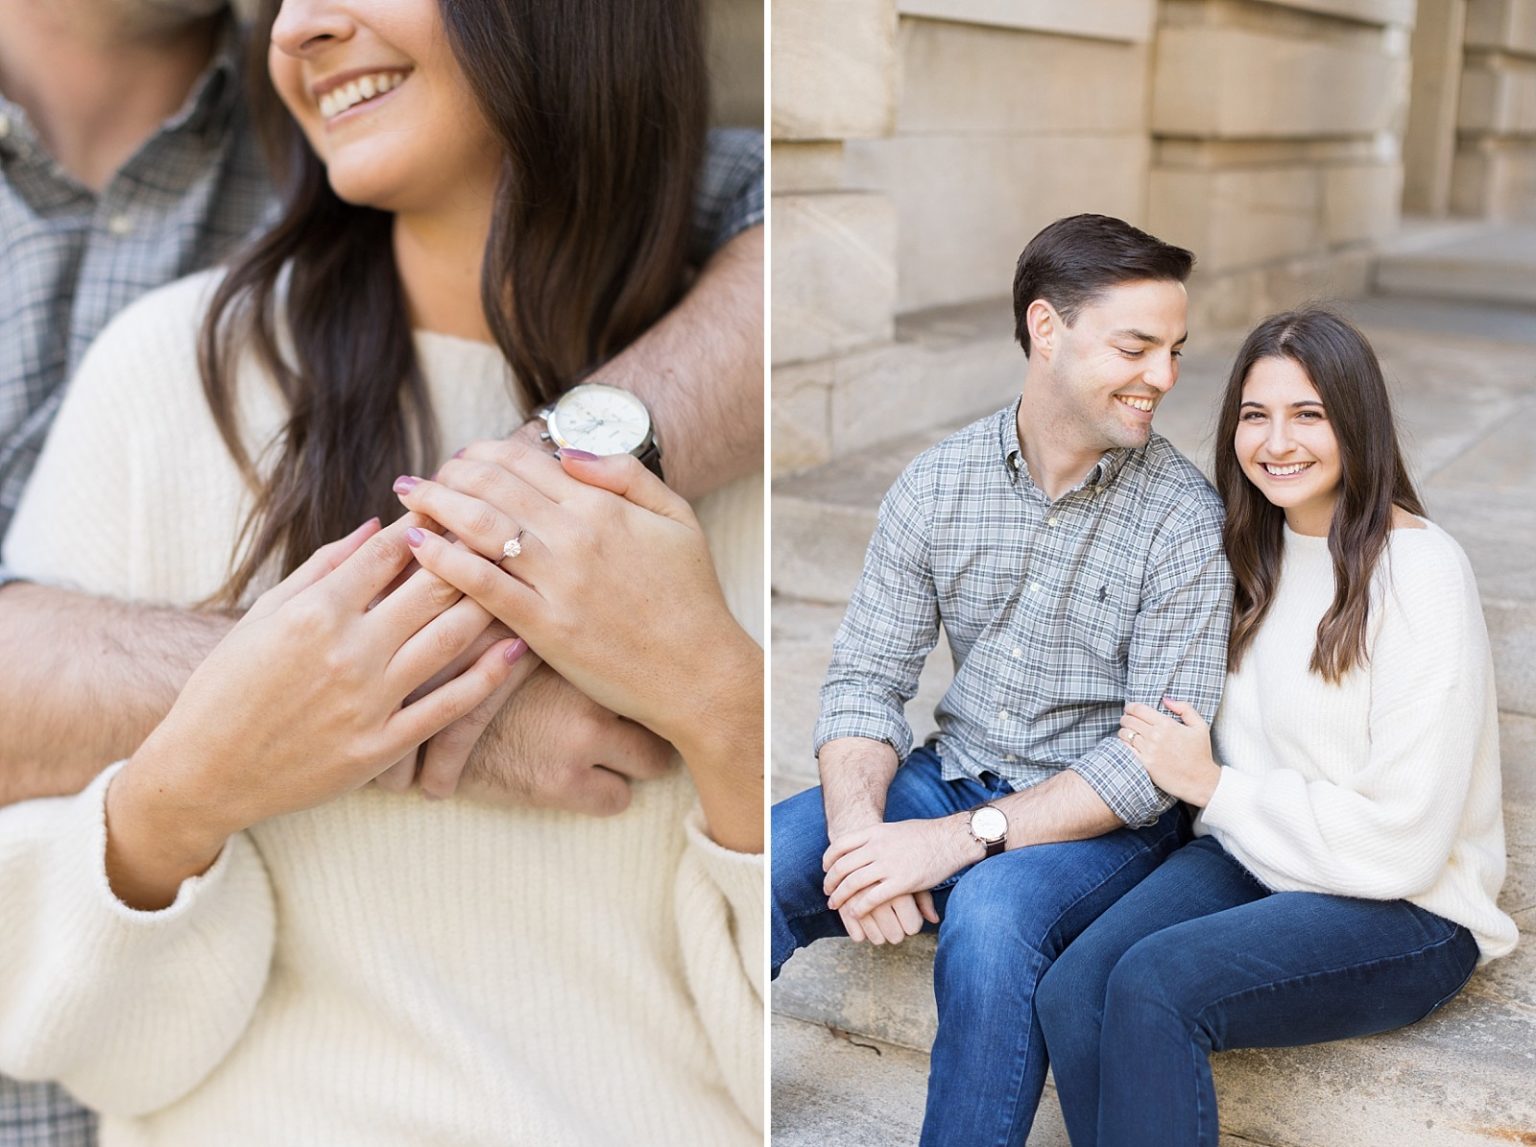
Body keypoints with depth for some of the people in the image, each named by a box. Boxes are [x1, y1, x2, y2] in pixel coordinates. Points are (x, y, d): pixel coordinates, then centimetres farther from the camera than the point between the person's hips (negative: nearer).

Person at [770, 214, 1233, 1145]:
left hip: (1104, 821, -3)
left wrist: (962, 838, -24)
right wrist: (858, 824, -21)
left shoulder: (1184, 520, -13)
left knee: (992, 912, -35)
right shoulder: (936, 485, -1)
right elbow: (867, 679, -1)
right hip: (953, 779, 4)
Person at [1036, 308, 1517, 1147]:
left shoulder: (1420, 574, -15)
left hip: (1404, 913, -6)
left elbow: (1401, 841, -18)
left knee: (1153, 984, -30)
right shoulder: (1257, 554, 8)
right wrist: (1171, 756, -2)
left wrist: (1213, 786, -12)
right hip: (1248, 855, 6)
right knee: (1072, 991, -22)